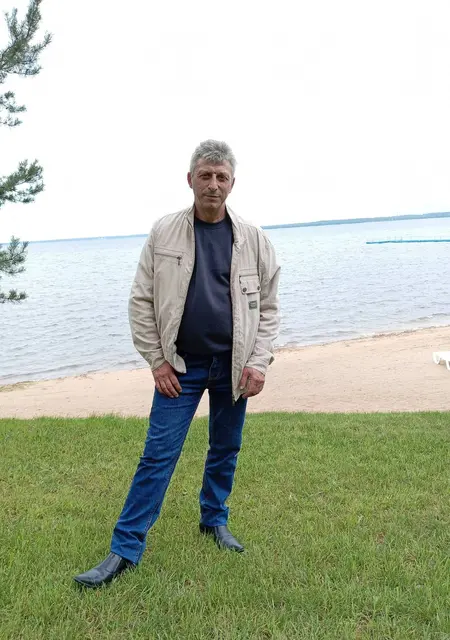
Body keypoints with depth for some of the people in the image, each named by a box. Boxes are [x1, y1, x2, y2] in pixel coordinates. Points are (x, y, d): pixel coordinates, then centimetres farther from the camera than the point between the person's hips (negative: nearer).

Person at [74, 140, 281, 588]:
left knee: (226, 450, 15)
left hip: (233, 367, 2)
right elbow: (141, 301, -1)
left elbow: (268, 308, 4)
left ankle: (214, 519, 38)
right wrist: (157, 361, -5)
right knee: (158, 454, 0)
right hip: (181, 367, -2)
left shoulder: (253, 239, 0)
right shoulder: (164, 233, -3)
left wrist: (259, 363, -6)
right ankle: (126, 548, 13)